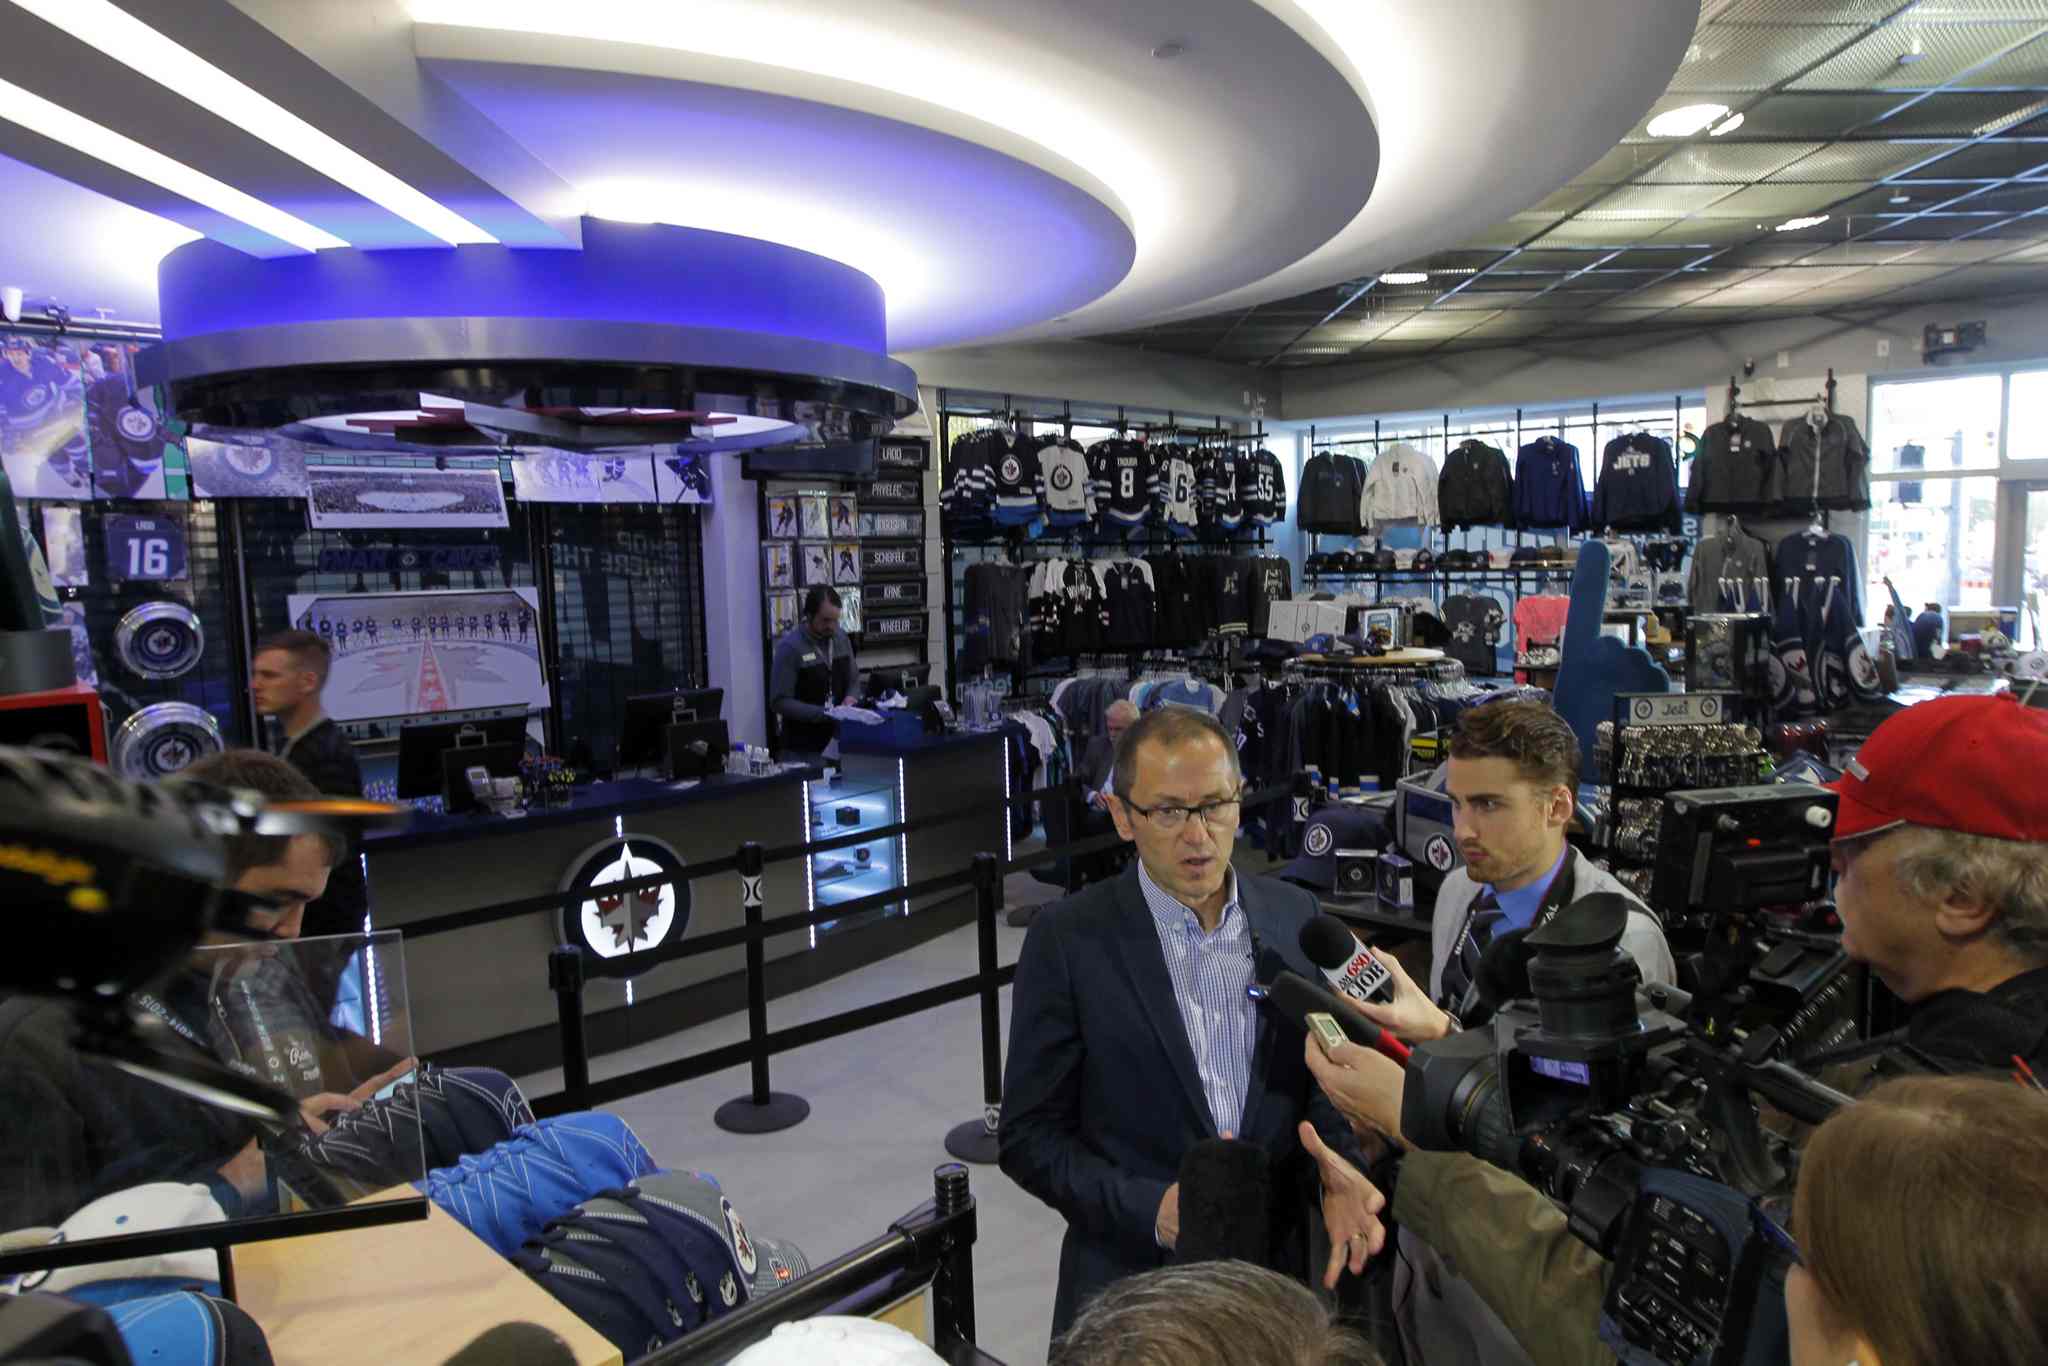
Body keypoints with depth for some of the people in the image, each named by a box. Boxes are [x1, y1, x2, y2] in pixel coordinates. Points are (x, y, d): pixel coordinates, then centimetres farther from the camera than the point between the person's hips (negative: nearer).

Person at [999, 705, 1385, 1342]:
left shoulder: (1295, 915, -3)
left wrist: (1341, 1169, -14)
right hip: (1132, 1276, -3)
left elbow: (1322, 1075, 5)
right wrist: (1151, 1208, -22)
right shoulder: (1068, 938, -14)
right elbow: (1028, 1136, -10)